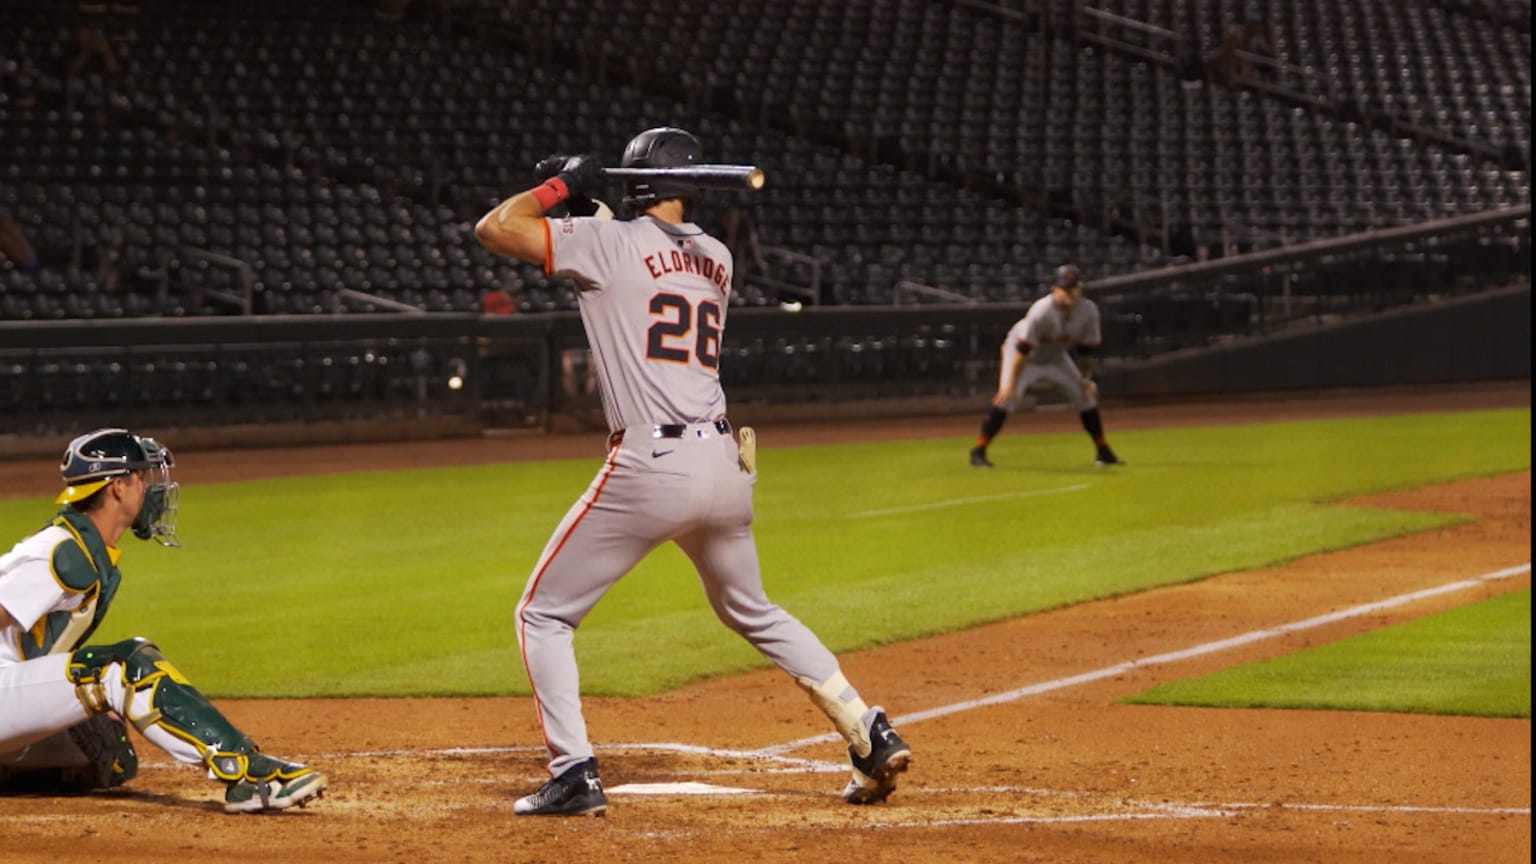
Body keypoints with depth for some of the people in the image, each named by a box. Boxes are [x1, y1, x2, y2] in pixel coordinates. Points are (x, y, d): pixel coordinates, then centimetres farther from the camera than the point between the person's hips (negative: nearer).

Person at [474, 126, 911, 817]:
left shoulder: (612, 246, -5)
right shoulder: (716, 260, 14)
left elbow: (494, 227, -6)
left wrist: (560, 186, 9)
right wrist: (590, 204, 28)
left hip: (647, 468, -6)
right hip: (724, 464, 6)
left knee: (543, 615, 7)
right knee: (752, 612, 27)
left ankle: (574, 775, -5)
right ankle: (871, 735, 17)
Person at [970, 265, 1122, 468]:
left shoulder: (1088, 311, -20)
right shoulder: (1042, 312, -36)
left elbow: (1087, 349, -5)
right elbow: (1023, 350, -36)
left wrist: (1086, 378, -9)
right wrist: (1011, 386, -39)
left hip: (1055, 357, 6)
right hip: (1025, 354, -5)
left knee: (1086, 395, 2)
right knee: (1006, 398, -23)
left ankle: (1103, 451, 17)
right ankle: (979, 451, -15)